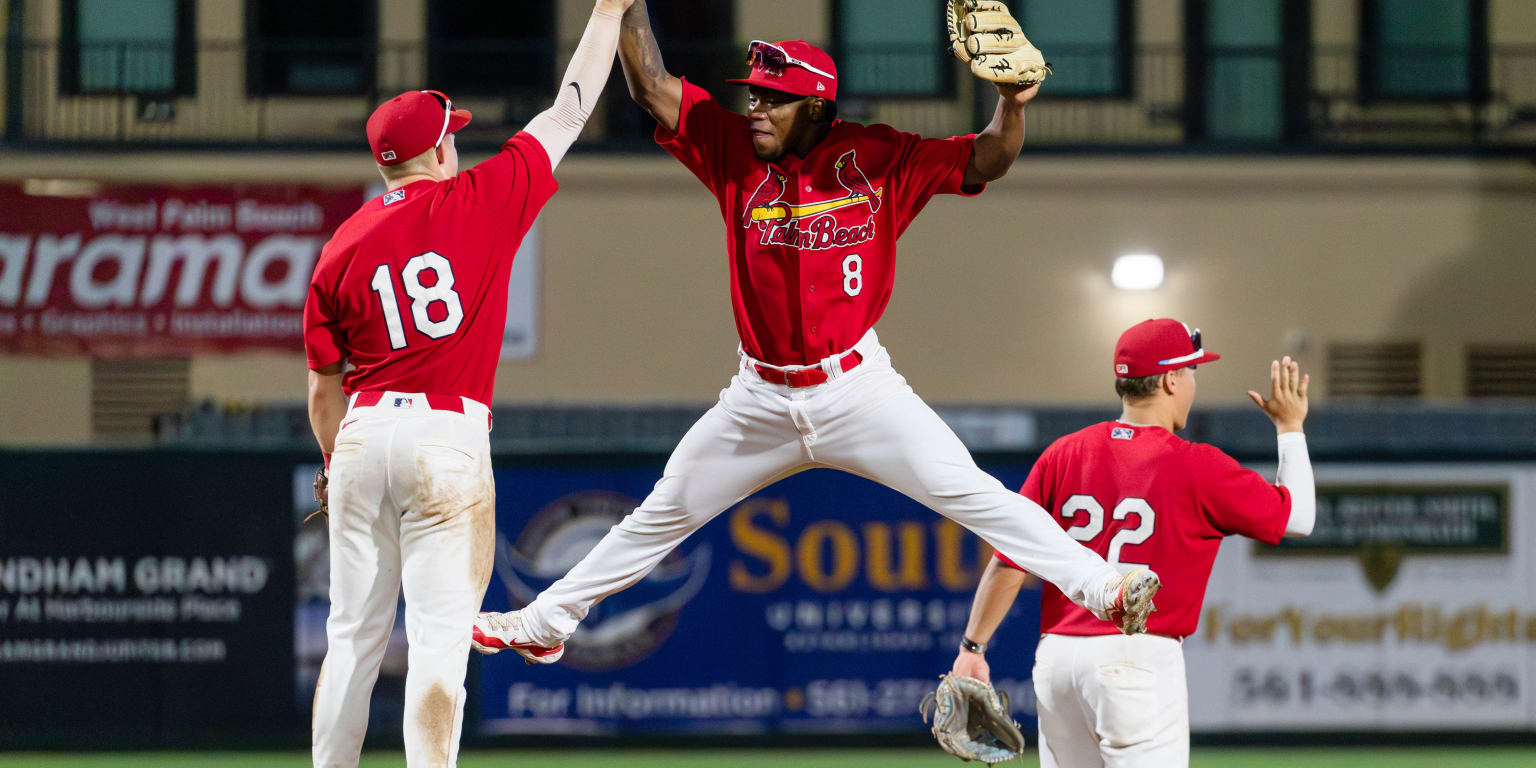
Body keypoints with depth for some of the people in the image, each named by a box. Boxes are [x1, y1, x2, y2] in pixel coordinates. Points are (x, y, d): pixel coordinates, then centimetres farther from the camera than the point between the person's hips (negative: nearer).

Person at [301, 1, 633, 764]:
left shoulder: (343, 248, 7)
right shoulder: (480, 201, -2)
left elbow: (323, 388, 12)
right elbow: (568, 114, 8)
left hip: (363, 435, 4)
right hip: (449, 440, -3)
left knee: (352, 638, 10)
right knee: (439, 638, -5)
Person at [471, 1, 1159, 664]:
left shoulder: (879, 159, -7)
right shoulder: (734, 150, -1)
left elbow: (985, 161, -10)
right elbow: (649, 86, -5)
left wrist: (1013, 104, -29)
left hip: (858, 388, -3)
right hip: (762, 401, 3)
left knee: (970, 493, -18)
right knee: (661, 515, 14)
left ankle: (1102, 588, -21)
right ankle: (542, 625, 26)